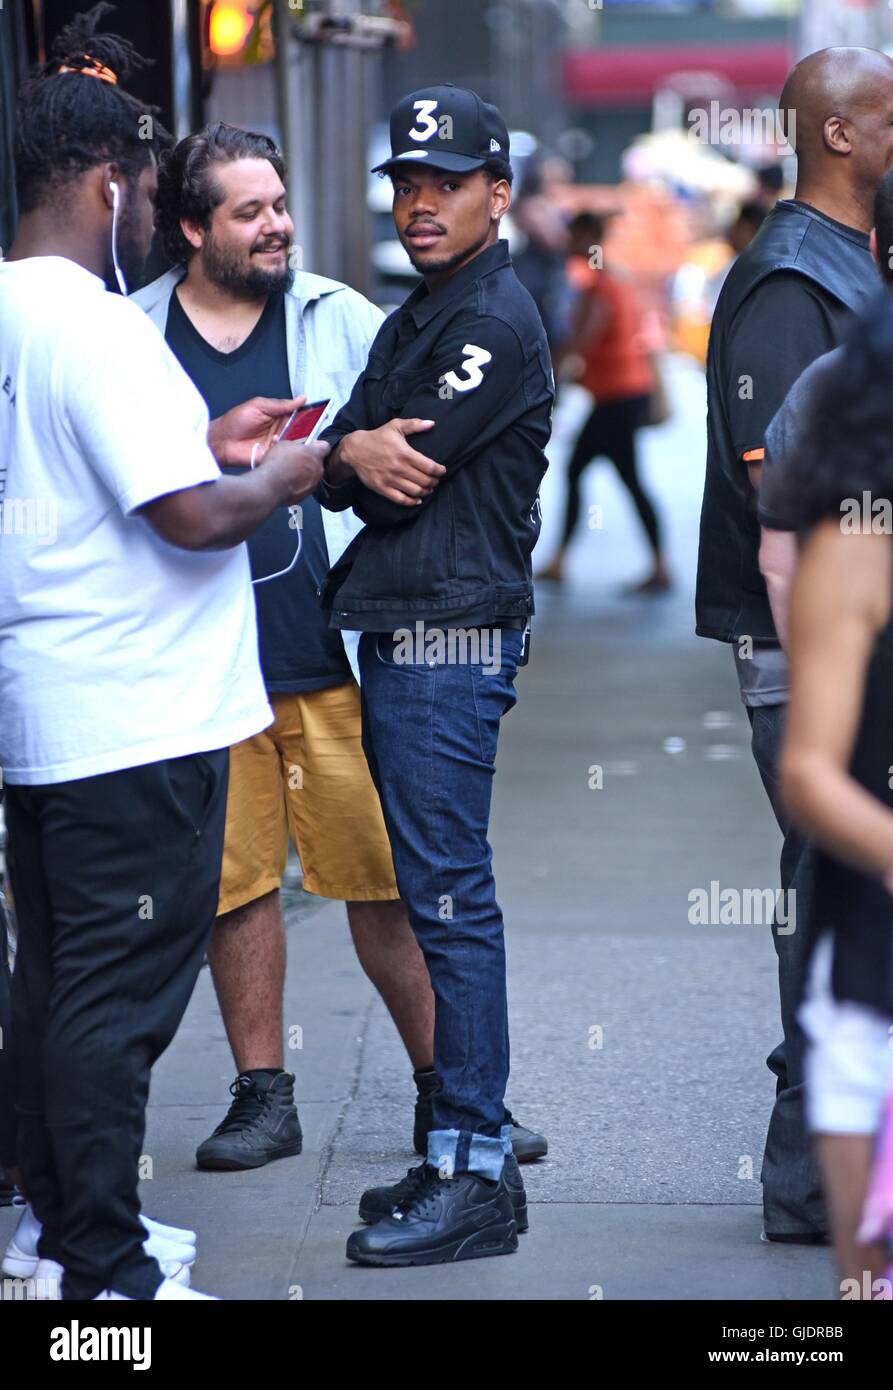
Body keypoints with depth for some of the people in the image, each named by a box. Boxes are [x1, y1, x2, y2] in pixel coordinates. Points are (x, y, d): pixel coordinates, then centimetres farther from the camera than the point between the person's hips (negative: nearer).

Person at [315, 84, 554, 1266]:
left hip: (451, 637, -10)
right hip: (397, 636, 10)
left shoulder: (494, 320, -11)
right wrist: (356, 452, -10)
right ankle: (464, 1149, 18)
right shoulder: (416, 318, 20)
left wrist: (362, 457, 7)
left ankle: (477, 1176, -8)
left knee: (450, 900, -10)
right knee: (436, 894, 12)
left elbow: (397, 484, -15)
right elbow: (339, 473, 13)